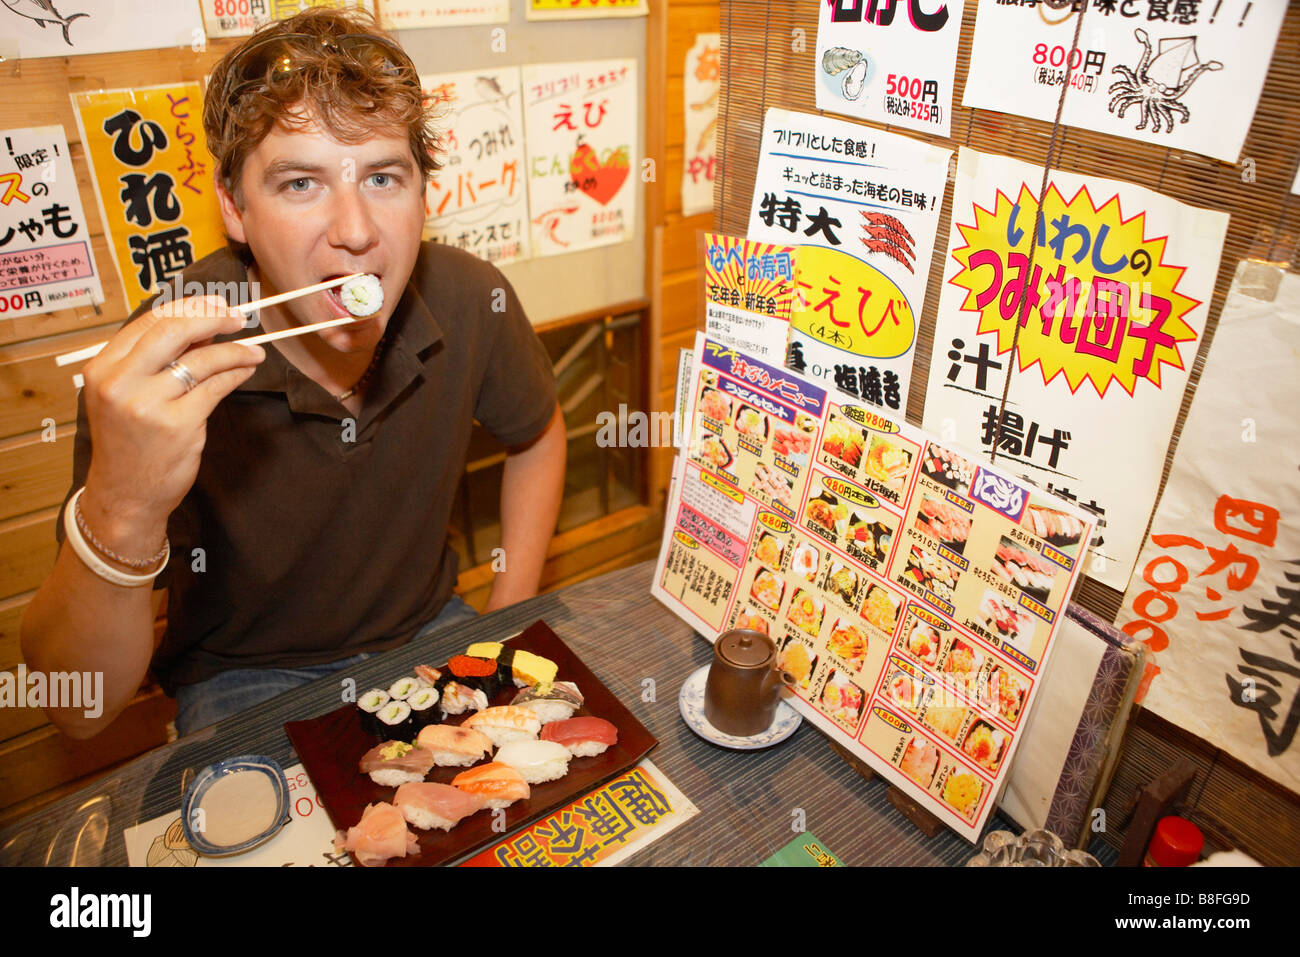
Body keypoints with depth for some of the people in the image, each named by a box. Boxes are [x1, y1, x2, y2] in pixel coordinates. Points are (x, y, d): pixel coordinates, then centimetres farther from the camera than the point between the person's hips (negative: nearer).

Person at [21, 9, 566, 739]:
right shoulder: (160, 366, -25)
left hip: (429, 634, 1)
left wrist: (509, 633, -2)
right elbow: (78, 711, -24)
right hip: (246, 677, 0)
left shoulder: (470, 300, -18)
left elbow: (538, 434, 4)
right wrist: (122, 511, -45)